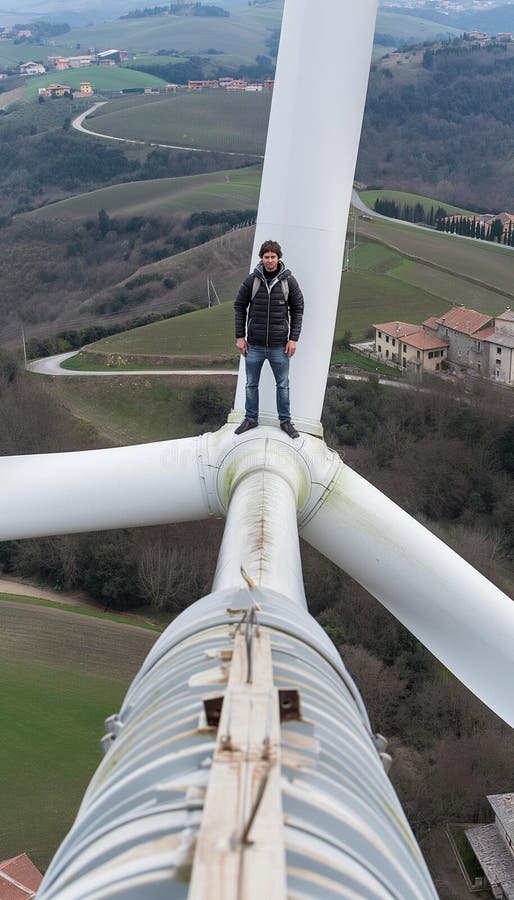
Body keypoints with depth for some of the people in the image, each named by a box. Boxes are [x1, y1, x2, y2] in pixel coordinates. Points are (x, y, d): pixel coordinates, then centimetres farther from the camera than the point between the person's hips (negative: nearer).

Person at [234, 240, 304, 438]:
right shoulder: (252, 280, -5)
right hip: (254, 345, 1)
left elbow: (297, 310, 2)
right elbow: (240, 306, 3)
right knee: (251, 384, 12)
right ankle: (251, 419, 26)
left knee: (283, 385, 9)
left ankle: (285, 421, 22)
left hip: (279, 346, 0)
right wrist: (240, 336, -1)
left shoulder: (289, 281, -5)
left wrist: (293, 338, -4)